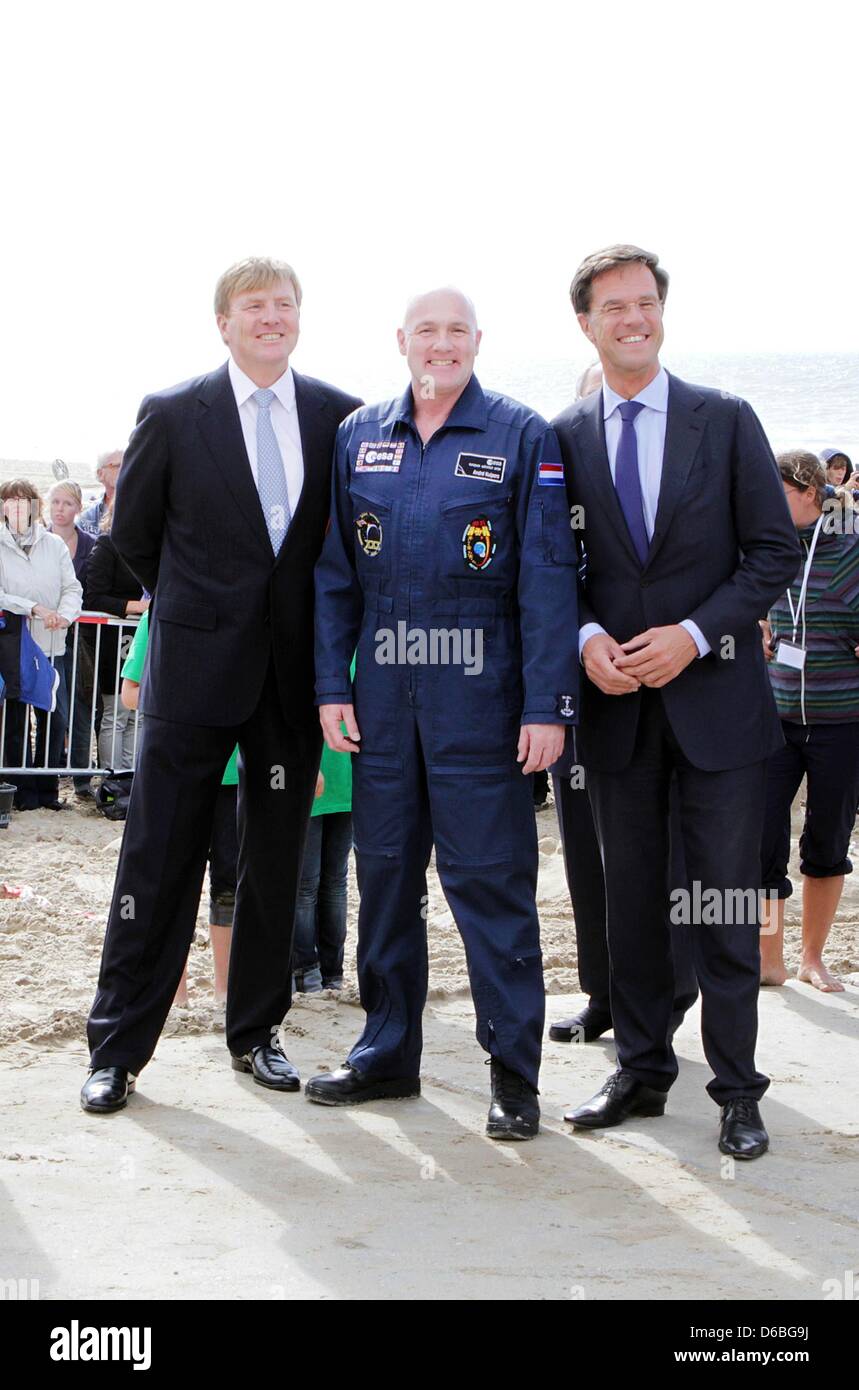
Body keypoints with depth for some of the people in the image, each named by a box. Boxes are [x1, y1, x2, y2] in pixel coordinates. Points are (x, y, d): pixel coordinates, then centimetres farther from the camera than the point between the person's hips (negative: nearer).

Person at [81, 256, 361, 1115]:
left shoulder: (340, 417, 3)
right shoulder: (172, 415, -1)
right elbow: (132, 534, 9)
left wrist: (300, 612, 8)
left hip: (294, 670, 2)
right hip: (195, 668, -2)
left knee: (275, 860, 10)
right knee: (158, 860, 1)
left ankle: (255, 1034, 24)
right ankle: (117, 1049, 12)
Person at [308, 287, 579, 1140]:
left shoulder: (521, 436, 0)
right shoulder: (358, 438, 11)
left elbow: (546, 576, -5)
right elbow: (335, 572, 11)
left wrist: (548, 705, -11)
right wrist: (333, 686, 2)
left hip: (480, 694, -4)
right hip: (382, 693, 4)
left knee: (490, 879, -1)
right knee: (384, 873, 11)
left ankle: (513, 1071, 9)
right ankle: (387, 1053, 24)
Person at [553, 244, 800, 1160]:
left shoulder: (725, 421, 1)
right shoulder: (564, 436, 6)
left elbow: (774, 551, -1)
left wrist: (693, 635, -13)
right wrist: (587, 638, -10)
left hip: (715, 696, -2)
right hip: (615, 700, 2)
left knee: (724, 902, 1)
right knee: (630, 898, 11)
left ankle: (736, 1090, 11)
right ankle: (641, 1069, 24)